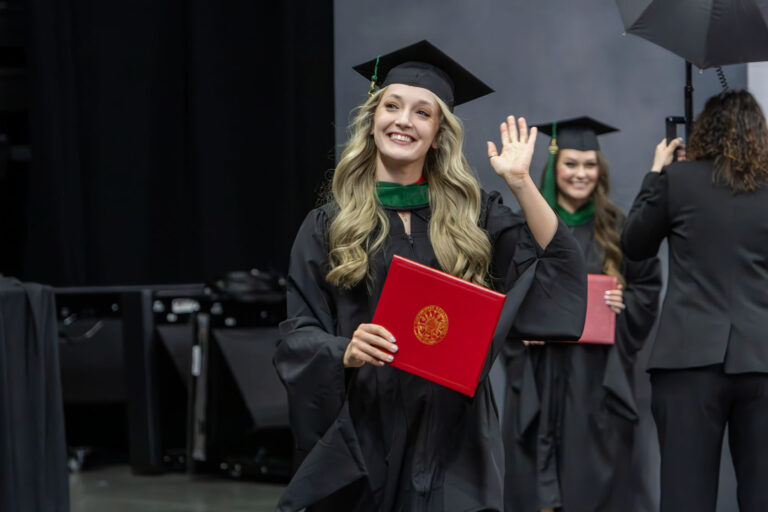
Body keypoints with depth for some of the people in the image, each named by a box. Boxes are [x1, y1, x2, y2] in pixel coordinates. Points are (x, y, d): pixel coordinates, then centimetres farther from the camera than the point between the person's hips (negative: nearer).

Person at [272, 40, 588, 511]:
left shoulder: (472, 215, 7)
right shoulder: (327, 227, 3)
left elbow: (557, 268, -4)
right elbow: (299, 337, -1)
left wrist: (520, 182, -10)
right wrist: (346, 350, -21)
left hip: (452, 435, 1)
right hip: (361, 433, -1)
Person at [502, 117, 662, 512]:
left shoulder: (617, 229, 7)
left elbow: (648, 285, 10)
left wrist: (623, 303, -9)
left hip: (598, 372, 0)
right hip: (539, 372, 0)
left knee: (594, 473, -1)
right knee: (536, 472, 0)